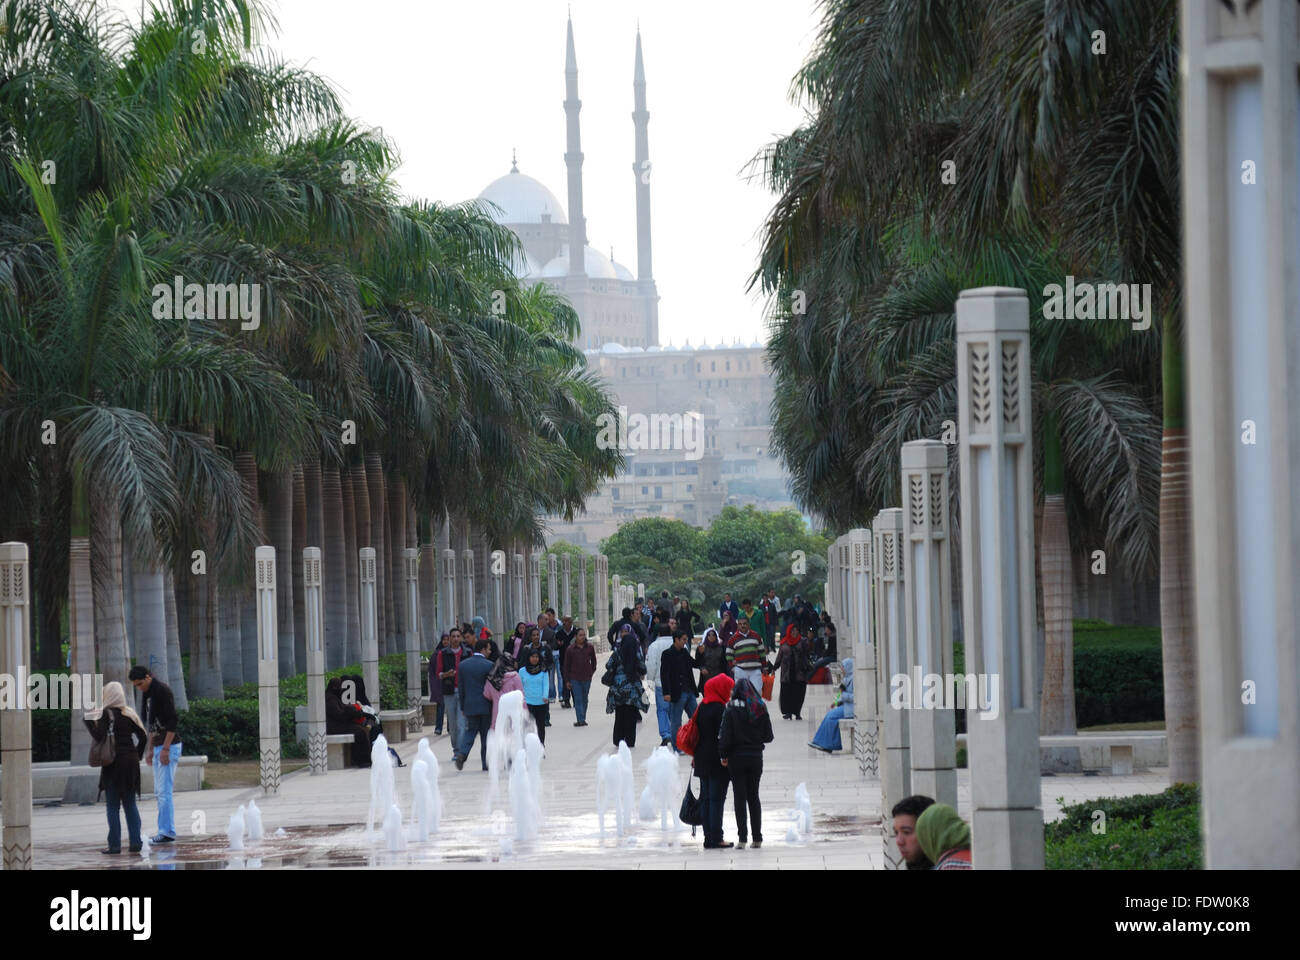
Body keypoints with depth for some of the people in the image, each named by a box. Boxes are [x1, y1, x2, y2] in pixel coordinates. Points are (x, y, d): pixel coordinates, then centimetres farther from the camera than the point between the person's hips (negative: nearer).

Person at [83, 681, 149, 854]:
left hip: (113, 762, -5)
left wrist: (88, 721, -7)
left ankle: (114, 844, -3)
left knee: (112, 806, 0)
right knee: (130, 804, 11)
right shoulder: (130, 714, 8)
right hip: (131, 762, 5)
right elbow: (143, 737, 5)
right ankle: (135, 842, 7)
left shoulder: (105, 714, -8)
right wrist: (137, 756, 13)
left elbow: (99, 737, -17)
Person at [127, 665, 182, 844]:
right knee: (159, 792, 9)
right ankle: (165, 831, 11)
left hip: (169, 746, -10)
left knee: (164, 791, -11)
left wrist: (166, 749, -22)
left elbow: (172, 721, -19)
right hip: (159, 747, 10)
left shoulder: (162, 691, -14)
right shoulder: (148, 694, 16)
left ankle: (167, 832, -11)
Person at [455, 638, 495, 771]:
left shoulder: (463, 665, 2)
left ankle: (462, 753, -13)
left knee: (470, 731, 13)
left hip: (470, 705, 3)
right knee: (486, 734, 7)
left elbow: (461, 688, 6)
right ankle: (486, 763, 9)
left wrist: (462, 707, 13)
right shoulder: (489, 665, -10)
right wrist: (495, 706, 2)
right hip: (486, 705, -3)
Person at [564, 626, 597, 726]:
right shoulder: (570, 649, -2)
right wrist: (567, 681, 0)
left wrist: (591, 672, 12)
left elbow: (593, 661, 16)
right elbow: (566, 665, 2)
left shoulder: (590, 648, 2)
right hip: (574, 679, -2)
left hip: (586, 678, 2)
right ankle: (581, 720, -10)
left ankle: (582, 719, 17)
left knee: (585, 699, 8)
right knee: (578, 699, -7)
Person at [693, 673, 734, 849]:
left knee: (705, 798, 9)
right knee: (716, 799, -5)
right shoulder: (720, 709, -14)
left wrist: (696, 756, 20)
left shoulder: (702, 707, 9)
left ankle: (708, 838, 11)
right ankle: (716, 839, -6)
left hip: (702, 760, 8)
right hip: (716, 761, -8)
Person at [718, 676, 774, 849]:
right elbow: (768, 736, 1)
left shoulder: (731, 710, -10)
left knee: (739, 797, 1)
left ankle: (742, 838, -5)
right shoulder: (761, 709, -1)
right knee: (754, 797, 12)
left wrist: (723, 755, 0)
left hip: (737, 758, -3)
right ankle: (757, 838, 11)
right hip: (756, 757, 3)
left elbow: (725, 736, -13)